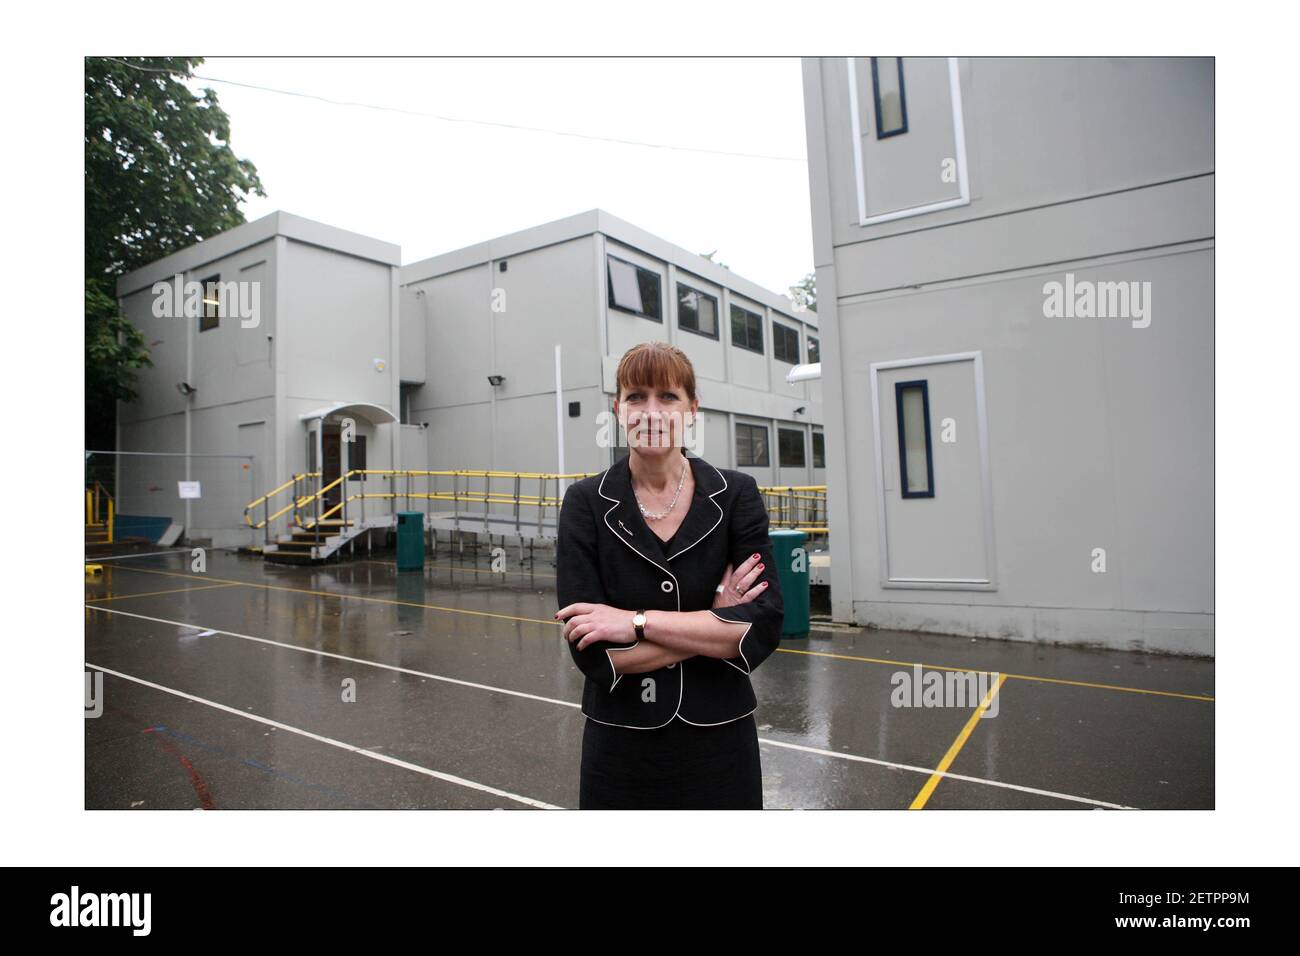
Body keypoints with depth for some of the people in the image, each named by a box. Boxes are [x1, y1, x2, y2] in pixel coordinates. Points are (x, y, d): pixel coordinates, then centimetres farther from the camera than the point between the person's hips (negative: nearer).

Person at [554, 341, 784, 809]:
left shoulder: (736, 495, -7)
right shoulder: (587, 502, -9)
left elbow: (763, 629, -15)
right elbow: (592, 650, -16)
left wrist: (637, 622, -20)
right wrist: (713, 623, -16)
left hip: (720, 744, 1)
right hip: (620, 749, 0)